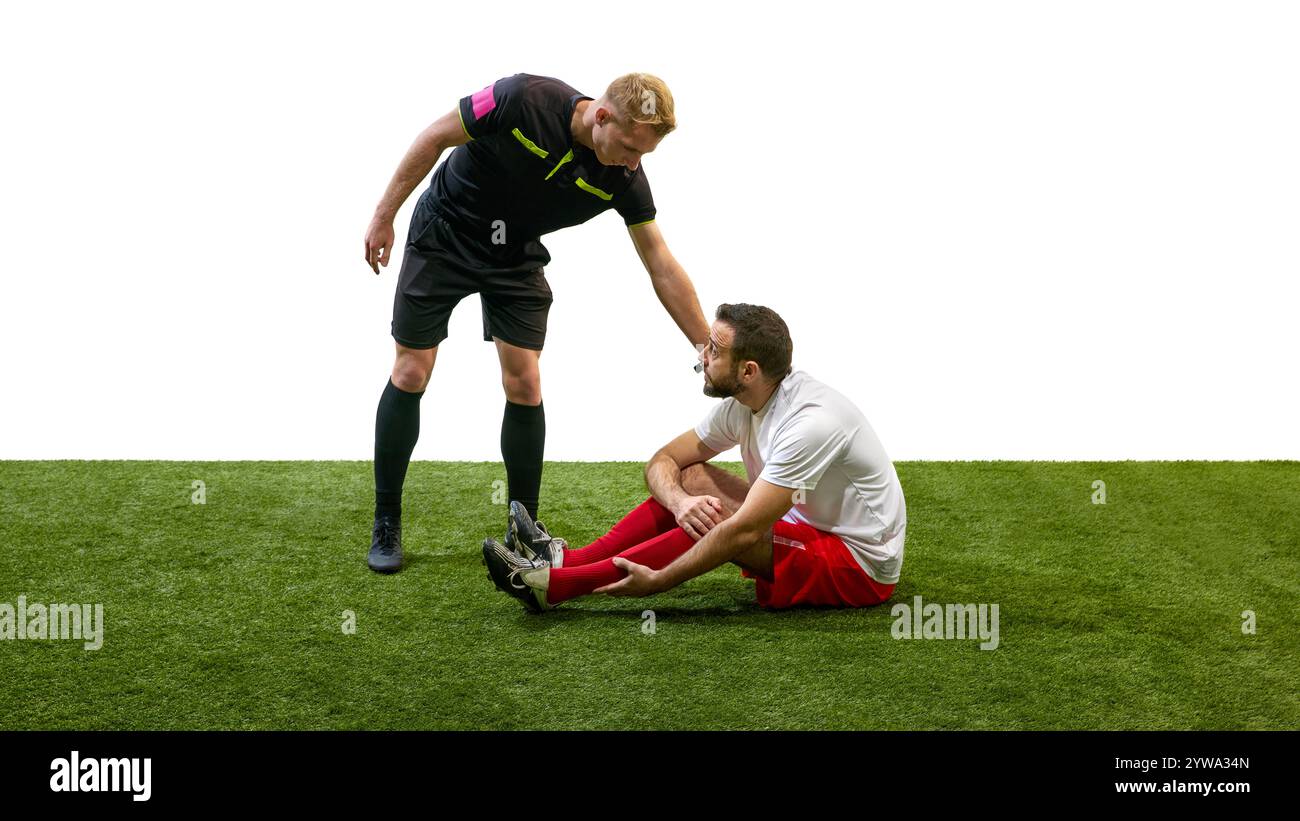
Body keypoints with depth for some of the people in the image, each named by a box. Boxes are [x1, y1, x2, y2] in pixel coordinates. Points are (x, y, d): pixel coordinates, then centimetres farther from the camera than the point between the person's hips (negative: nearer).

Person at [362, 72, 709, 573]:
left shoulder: (625, 179, -20)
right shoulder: (524, 99, -31)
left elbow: (663, 270, -13)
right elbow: (434, 139, -16)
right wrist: (384, 217, -12)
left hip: (517, 258, 3)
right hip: (443, 236, -3)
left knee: (524, 385, -7)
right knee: (411, 375, -2)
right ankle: (386, 523, 12)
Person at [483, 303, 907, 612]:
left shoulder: (810, 422, -30)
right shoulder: (740, 404, -2)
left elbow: (744, 531, -32)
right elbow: (663, 460, 3)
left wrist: (656, 581, -29)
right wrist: (679, 501, -21)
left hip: (861, 564, -9)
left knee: (718, 519, -27)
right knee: (693, 480, -2)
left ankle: (554, 584, -24)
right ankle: (570, 560, -10)